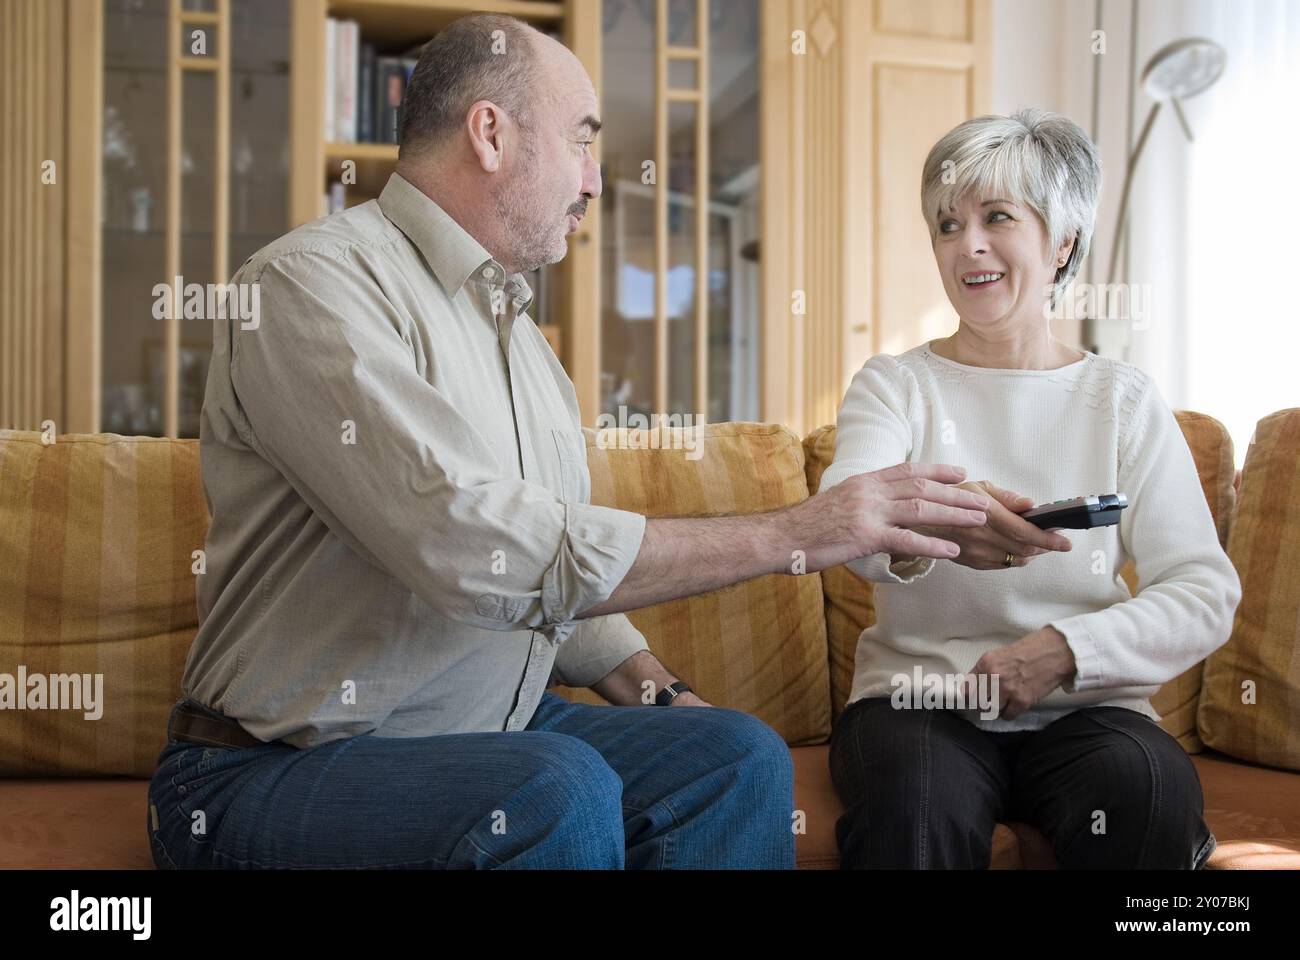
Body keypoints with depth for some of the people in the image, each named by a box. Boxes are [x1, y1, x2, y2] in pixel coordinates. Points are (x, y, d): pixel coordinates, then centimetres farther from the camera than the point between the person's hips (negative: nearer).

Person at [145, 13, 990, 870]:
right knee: (558, 790, -32)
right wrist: (793, 534, -24)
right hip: (277, 771, -7)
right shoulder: (314, 283, -16)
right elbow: (482, 556, -28)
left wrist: (659, 693, -1)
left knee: (739, 756, -10)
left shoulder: (522, 336, 14)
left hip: (487, 732, 8)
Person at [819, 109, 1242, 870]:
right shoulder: (893, 386, 5)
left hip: (1084, 704, 2)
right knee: (914, 803, -32)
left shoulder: (1125, 400, 7)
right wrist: (927, 526, -41)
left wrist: (1066, 648, -18)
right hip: (920, 696, -1)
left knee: (1152, 786, -29)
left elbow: (1206, 593, -1)